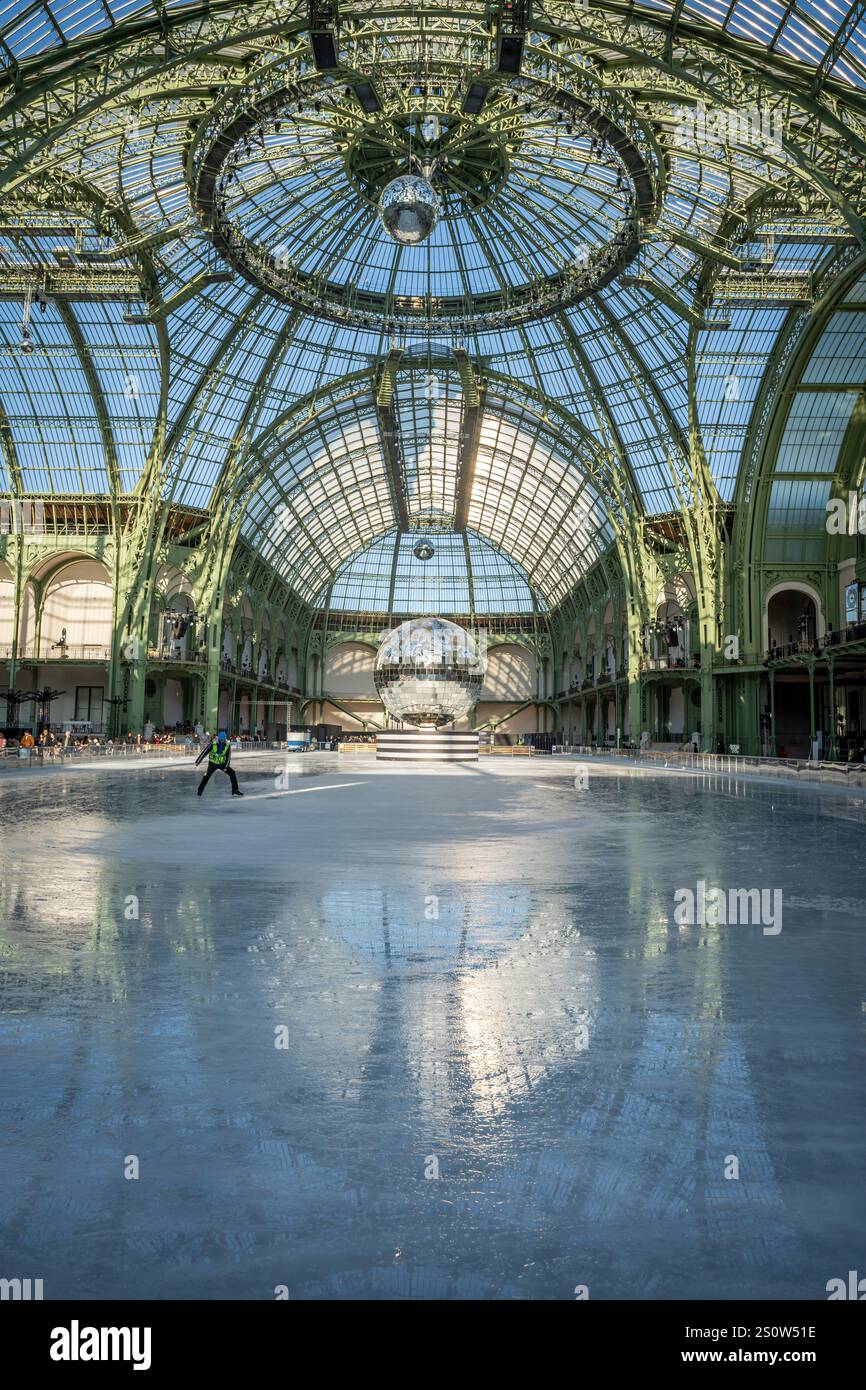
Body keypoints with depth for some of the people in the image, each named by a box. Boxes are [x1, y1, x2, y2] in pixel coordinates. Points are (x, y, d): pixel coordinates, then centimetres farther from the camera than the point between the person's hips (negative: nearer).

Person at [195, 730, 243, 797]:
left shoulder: (227, 745, -12)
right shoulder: (213, 744, -20)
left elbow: (228, 757, -6)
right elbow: (204, 752, -15)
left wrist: (226, 767, -14)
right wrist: (198, 761, -13)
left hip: (222, 763, 2)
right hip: (212, 763, -2)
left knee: (232, 772, -10)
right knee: (207, 776, -8)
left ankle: (235, 790, -5)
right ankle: (200, 791, 9)